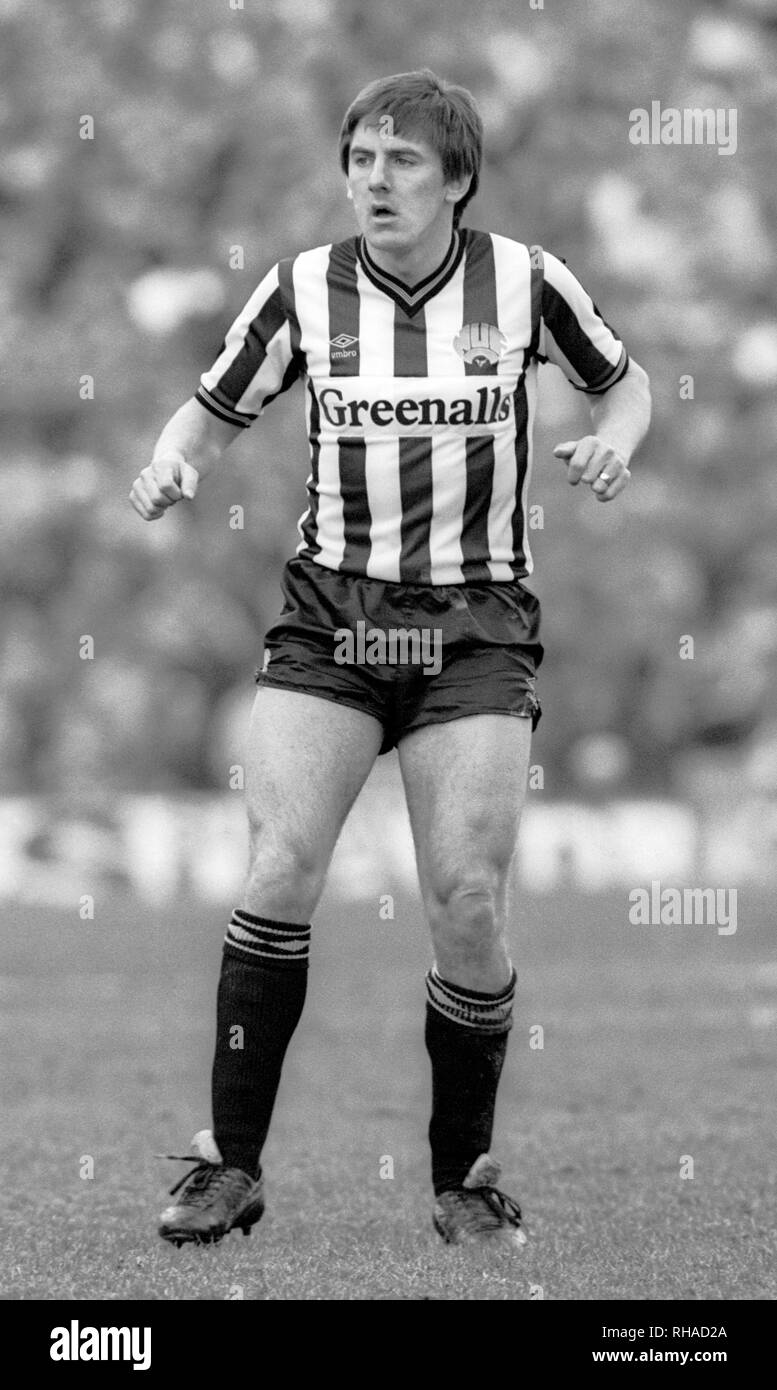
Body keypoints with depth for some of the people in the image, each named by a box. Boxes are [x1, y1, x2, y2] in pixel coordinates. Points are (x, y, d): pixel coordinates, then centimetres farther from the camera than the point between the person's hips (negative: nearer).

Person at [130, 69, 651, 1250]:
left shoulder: (524, 281, -2)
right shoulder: (303, 290, -1)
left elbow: (623, 381, 14)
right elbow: (217, 411, 11)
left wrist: (614, 441, -7)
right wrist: (170, 467, -10)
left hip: (476, 628, 0)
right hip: (331, 619, 1)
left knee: (468, 899, -10)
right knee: (282, 866, -15)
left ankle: (465, 1177, 8)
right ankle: (232, 1165, -6)